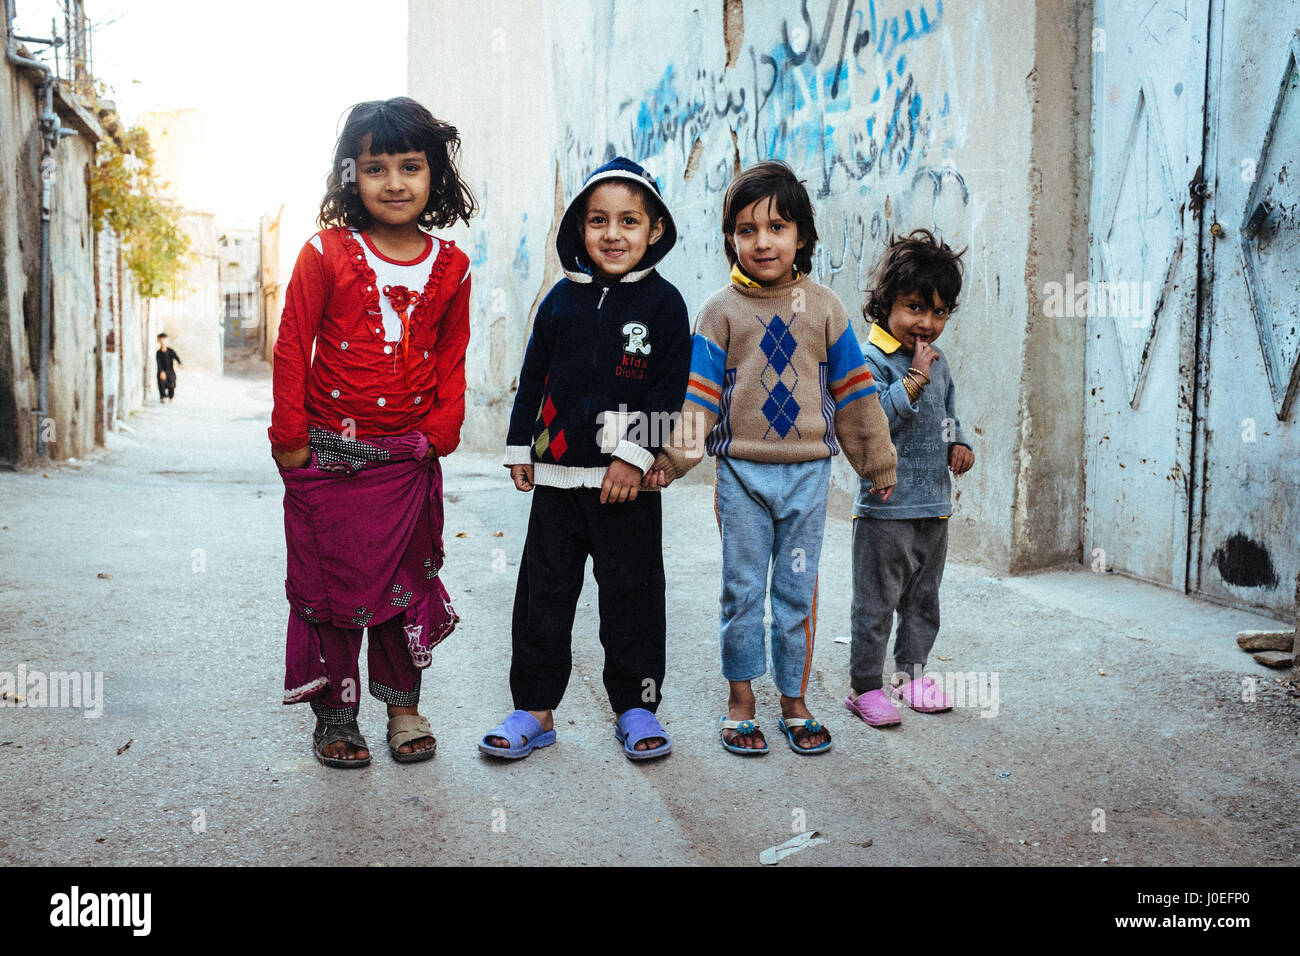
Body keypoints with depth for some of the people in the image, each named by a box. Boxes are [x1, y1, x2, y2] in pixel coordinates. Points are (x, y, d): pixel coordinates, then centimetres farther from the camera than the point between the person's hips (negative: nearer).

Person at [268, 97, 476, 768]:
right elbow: (292, 347, -2)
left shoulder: (450, 267, 3)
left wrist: (441, 430, 1)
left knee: (406, 581, 10)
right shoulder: (326, 253, -5)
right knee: (329, 585, 6)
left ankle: (403, 706, 26)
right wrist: (290, 435, -4)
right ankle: (334, 716, 20)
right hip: (329, 454, -2)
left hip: (409, 459, 2)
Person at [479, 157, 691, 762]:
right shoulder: (562, 299, 8)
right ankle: (535, 709, 18)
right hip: (556, 474, 3)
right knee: (543, 592, 8)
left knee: (632, 592, 6)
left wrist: (635, 456, -13)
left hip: (627, 479, -3)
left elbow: (669, 388, -7)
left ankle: (635, 706, 20)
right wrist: (520, 449, 11)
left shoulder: (662, 302, -2)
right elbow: (534, 377, 13)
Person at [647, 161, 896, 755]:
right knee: (742, 590, 6)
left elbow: (853, 390, 8)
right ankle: (740, 704, 20)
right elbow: (697, 393, -4)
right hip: (741, 470, -1)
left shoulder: (823, 308, 4)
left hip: (807, 471, 1)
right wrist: (672, 457, -14)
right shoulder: (721, 311, 0)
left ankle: (794, 702, 22)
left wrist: (878, 460, 10)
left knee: (797, 590, 9)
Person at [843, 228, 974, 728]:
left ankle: (910, 671, 32)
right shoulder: (871, 359, -11)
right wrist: (914, 380, -23)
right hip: (886, 505, -7)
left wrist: (959, 444, 6)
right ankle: (864, 685, 11)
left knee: (923, 598, 17)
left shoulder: (938, 361, 12)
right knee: (876, 602, 0)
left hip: (934, 505, 7)